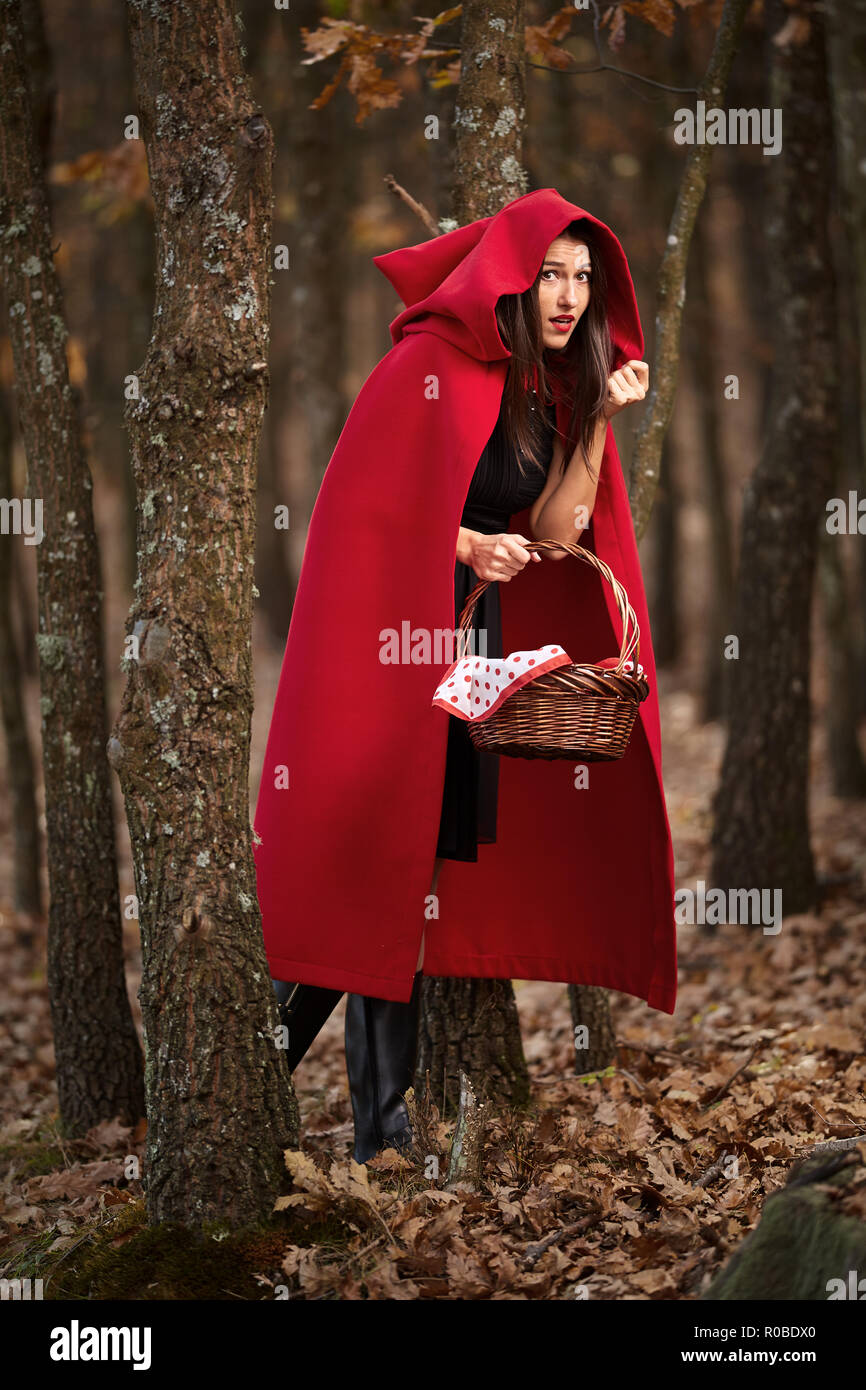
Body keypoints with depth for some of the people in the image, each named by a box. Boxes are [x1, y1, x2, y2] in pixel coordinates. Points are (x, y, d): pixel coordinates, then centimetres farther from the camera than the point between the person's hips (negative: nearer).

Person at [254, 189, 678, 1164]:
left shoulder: (548, 389, 12)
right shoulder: (433, 365, -11)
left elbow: (552, 531, 4)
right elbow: (367, 505, -13)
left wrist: (604, 412, 0)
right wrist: (467, 545, -22)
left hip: (468, 644, 7)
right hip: (391, 635, -7)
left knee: (422, 871, 6)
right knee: (368, 859, -10)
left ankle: (381, 1121, 10)